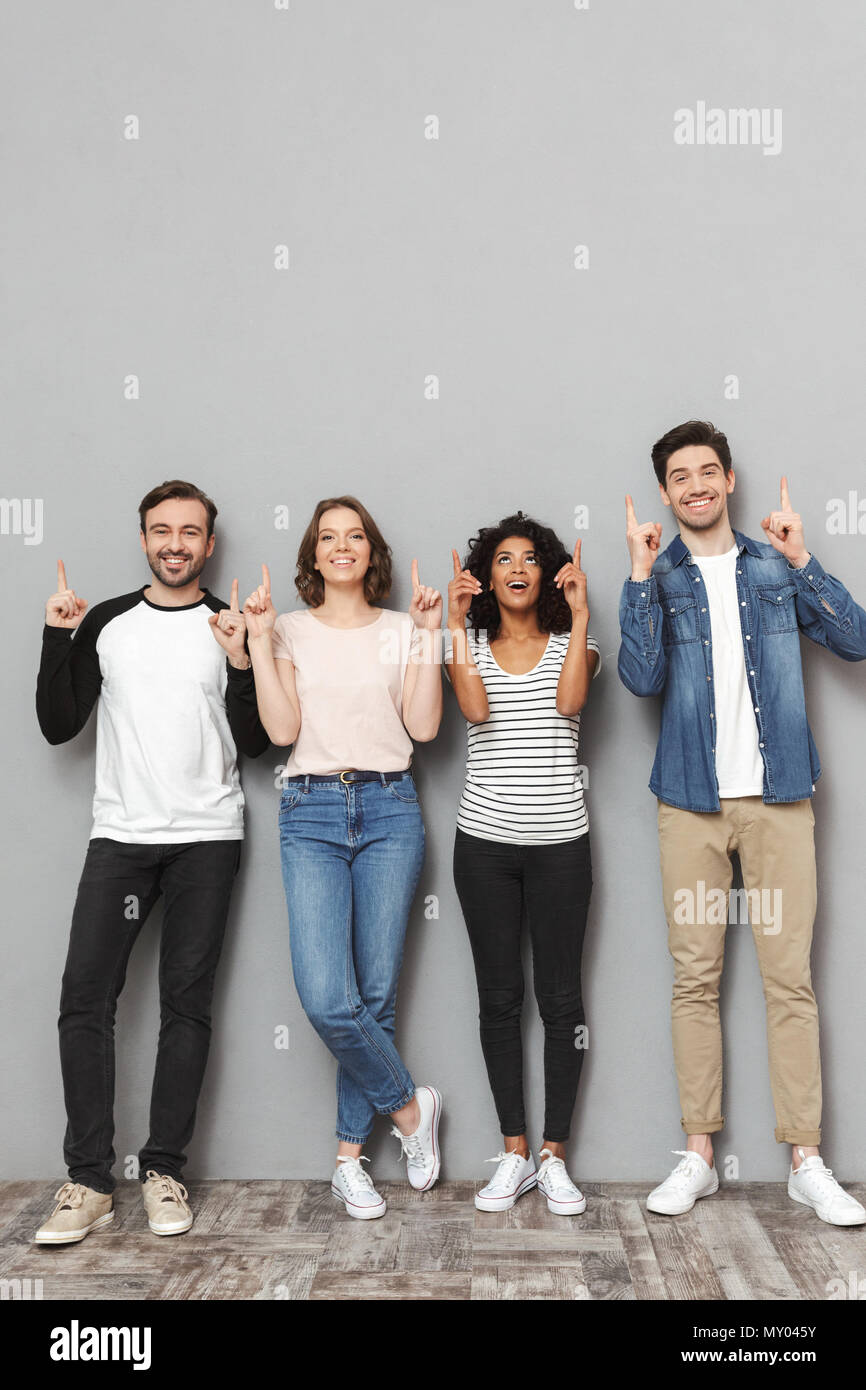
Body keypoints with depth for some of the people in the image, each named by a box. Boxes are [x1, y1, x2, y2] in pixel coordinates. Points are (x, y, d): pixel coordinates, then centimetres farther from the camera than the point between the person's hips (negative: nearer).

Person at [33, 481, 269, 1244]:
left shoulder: (234, 627, 5)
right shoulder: (105, 623, 10)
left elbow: (255, 742, -1)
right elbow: (58, 726, 6)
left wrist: (240, 662, -14)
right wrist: (58, 638, -4)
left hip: (207, 838, -1)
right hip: (119, 835, 2)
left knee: (187, 1002, 2)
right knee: (85, 998, -5)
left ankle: (164, 1172, 14)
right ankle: (89, 1182, 4)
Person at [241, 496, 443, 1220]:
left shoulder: (401, 629, 12)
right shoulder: (291, 630, 10)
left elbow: (424, 726, 0)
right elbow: (283, 729, -2)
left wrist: (428, 635, -2)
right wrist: (260, 639, -5)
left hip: (390, 812, 1)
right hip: (312, 813, 0)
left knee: (376, 994, 1)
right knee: (327, 999, -12)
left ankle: (350, 1156, 19)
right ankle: (411, 1105, 14)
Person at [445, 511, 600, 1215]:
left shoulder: (572, 644, 8)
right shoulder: (469, 646, 8)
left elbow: (569, 701, -14)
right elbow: (476, 709, -12)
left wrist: (580, 616, -13)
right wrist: (457, 623, -13)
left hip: (559, 841, 0)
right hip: (485, 840, 1)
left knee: (560, 997, 3)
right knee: (499, 998, 7)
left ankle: (554, 1155, 16)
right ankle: (514, 1153, 19)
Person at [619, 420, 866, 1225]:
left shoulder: (775, 566, 10)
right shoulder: (658, 579, 7)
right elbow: (643, 679, -9)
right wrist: (640, 573, -13)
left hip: (777, 795, 1)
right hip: (691, 798, 0)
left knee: (789, 975, 1)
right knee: (694, 977, 4)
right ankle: (698, 1153, 15)